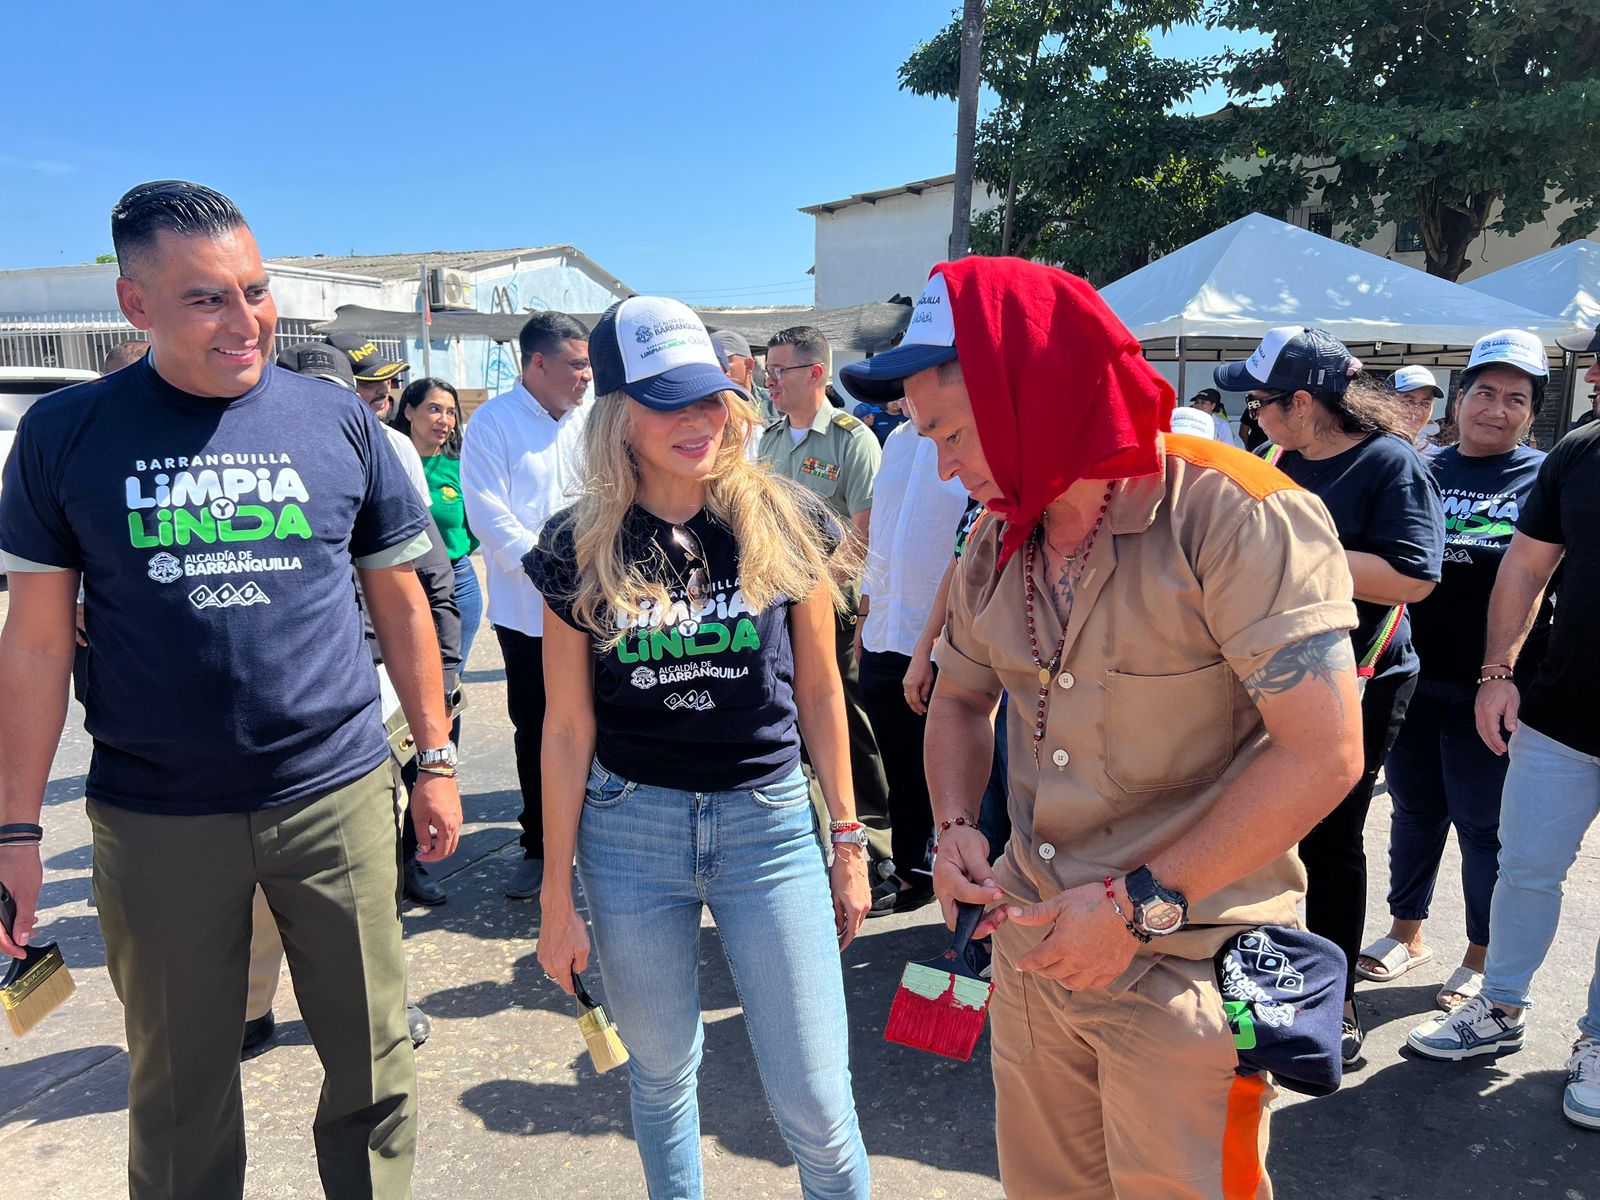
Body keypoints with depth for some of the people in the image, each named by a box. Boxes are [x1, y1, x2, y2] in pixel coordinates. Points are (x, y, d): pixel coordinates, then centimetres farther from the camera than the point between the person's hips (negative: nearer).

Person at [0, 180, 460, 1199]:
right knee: (181, 1093, 15)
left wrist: (437, 757, 6)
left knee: (375, 1068, 10)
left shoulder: (338, 420, 0)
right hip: (154, 817, 0)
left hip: (337, 797, 1)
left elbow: (400, 597, 6)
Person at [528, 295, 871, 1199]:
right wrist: (558, 895, 2)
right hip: (630, 827, 1)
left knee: (814, 1101, 4)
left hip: (768, 820, 0)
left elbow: (819, 694, 3)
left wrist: (849, 840, 6)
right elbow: (567, 729, 0)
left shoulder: (785, 523, -4)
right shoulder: (582, 550, -4)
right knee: (660, 1072, 19)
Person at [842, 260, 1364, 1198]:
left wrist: (1141, 904, -19)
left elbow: (1322, 754, -21)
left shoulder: (1236, 514, -19)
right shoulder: (996, 541, 4)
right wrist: (956, 828, 1)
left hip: (1188, 964, -6)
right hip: (1033, 941, 6)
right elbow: (960, 697, 18)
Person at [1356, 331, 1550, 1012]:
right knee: (1416, 809, 17)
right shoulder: (1425, 471, 8)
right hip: (1416, 675, 4)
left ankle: (1481, 960, 27)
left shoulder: (1545, 478, -2)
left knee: (1482, 824, 8)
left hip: (1489, 688, -3)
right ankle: (1406, 934, 35)